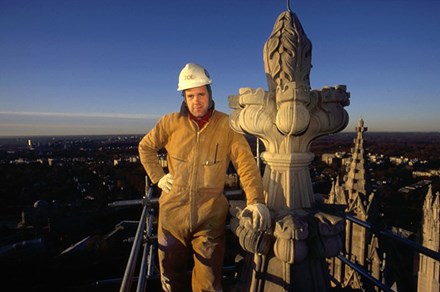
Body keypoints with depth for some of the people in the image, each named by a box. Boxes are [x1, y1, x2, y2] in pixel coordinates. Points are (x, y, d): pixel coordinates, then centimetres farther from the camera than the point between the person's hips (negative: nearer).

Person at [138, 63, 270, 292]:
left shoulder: (226, 125, -9)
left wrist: (256, 200, -26)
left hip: (210, 217, -2)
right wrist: (157, 177, 2)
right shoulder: (171, 123, -2)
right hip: (173, 213, 3)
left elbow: (246, 163, -13)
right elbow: (145, 147, 13)